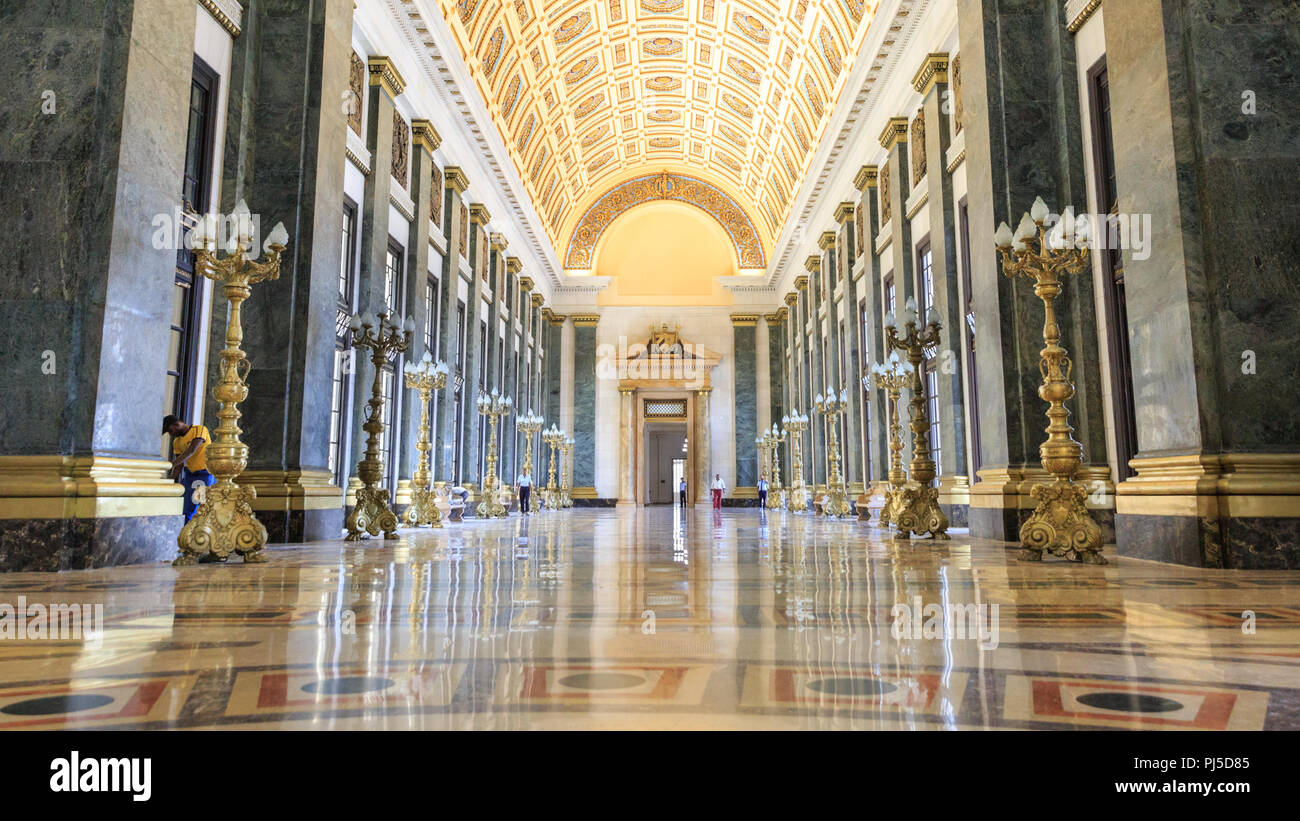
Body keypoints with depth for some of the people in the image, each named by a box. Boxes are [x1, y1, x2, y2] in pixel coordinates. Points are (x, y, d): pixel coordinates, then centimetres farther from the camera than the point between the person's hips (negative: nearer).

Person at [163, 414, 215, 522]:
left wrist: (172, 464, -26)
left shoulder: (199, 429, -7)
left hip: (205, 473, -6)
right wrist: (172, 480, -4)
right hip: (189, 473, 6)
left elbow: (192, 450, -21)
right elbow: (179, 465, 10)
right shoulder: (177, 442, 13)